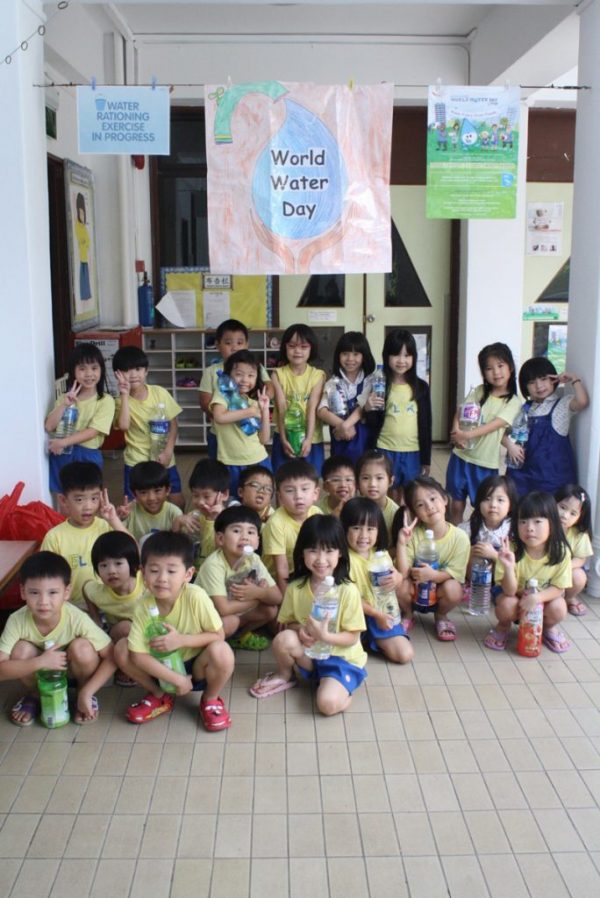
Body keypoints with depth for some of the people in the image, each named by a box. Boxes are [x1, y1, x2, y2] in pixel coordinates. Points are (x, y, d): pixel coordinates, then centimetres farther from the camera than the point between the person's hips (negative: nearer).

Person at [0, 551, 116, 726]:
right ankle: (34, 695, 4)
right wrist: (40, 662, -42)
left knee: (82, 647, -32)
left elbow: (111, 657, -24)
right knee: (21, 650, -27)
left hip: (74, 670, -2)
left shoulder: (78, 619, -31)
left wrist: (87, 693, -28)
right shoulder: (17, 621, -28)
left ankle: (83, 690, 0)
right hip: (40, 672, 2)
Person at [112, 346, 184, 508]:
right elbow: (123, 426, -28)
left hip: (163, 460, 1)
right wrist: (125, 395, -25)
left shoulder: (160, 393, -6)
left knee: (178, 502, 7)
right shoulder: (122, 401, -8)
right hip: (136, 463, -1)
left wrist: (168, 452, -11)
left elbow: (173, 424, -1)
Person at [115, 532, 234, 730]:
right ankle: (160, 696, 7)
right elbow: (138, 655, -20)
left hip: (197, 667, -2)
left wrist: (181, 640, -31)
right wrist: (176, 679, -24)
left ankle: (210, 700, 1)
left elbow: (218, 635, -18)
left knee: (221, 651, -33)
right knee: (122, 650, -19)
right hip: (164, 667, 3)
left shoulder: (195, 597, -27)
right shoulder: (144, 607, -21)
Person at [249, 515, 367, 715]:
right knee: (283, 639, -25)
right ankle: (285, 675, 6)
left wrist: (324, 636, -30)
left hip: (343, 659, -4)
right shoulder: (295, 587, -8)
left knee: (328, 703, -30)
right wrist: (300, 629, -19)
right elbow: (287, 623, 4)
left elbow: (352, 638, -13)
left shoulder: (348, 591, -18)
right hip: (309, 654, 4)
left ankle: (341, 688, 4)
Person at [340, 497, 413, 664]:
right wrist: (376, 614, -17)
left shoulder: (380, 553, 1)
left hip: (384, 613, 5)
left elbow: (398, 581, 8)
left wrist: (396, 579, -17)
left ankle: (373, 640, 15)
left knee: (405, 655, -7)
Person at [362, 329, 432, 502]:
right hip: (385, 451, -1)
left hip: (413, 452, 1)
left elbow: (426, 425, 5)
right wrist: (368, 409, -18)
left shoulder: (421, 387, 2)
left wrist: (426, 460, 4)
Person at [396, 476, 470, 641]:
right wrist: (401, 543, -35)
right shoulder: (413, 534, -18)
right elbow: (402, 573, -23)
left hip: (438, 594, 0)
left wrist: (433, 575, -35)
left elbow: (455, 574, -15)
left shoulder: (460, 537, -18)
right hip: (414, 591, 0)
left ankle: (441, 616, 4)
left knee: (453, 589, -32)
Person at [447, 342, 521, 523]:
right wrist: (456, 433, -16)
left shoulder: (513, 402, -6)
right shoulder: (479, 392, 5)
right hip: (461, 457, 3)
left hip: (486, 464, -3)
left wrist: (466, 434, -26)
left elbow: (495, 424, -17)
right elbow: (460, 413, 4)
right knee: (456, 505, 9)